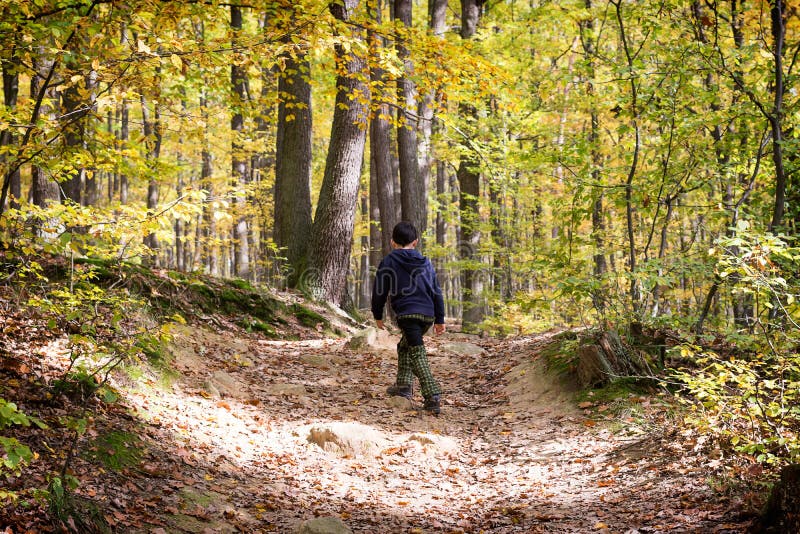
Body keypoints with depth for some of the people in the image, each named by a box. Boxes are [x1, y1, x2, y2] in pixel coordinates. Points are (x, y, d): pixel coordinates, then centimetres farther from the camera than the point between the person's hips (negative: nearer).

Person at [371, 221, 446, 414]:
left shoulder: (389, 262, 2)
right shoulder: (425, 263, 17)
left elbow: (380, 291, 4)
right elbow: (436, 292, 18)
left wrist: (378, 315, 17)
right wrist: (440, 319, 24)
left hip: (407, 313, -6)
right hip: (428, 314, 6)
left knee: (417, 354, -12)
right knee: (404, 347, 26)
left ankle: (433, 396, -25)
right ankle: (403, 384, 25)